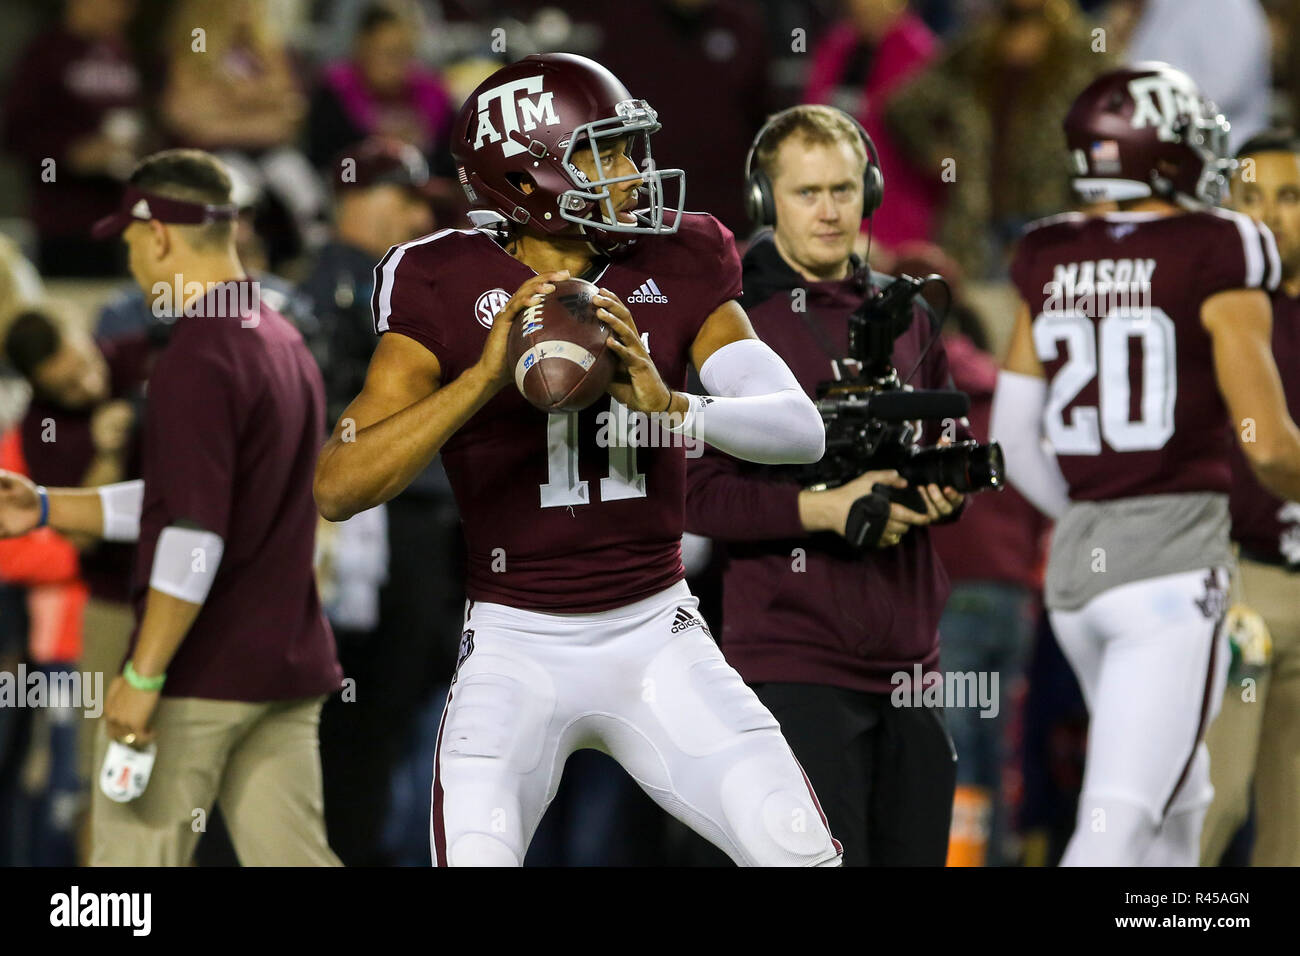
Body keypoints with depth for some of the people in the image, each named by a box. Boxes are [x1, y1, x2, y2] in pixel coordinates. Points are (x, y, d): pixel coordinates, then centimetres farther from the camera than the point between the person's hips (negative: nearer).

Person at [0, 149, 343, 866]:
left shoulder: (199, 356, -16)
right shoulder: (283, 343, 14)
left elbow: (195, 537, -22)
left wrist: (144, 675, -20)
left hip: (200, 672, -8)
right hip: (288, 668, 8)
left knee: (135, 855, 1)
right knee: (291, 859, 6)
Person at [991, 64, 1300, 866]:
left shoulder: (1050, 264, 8)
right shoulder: (1215, 260, -8)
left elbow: (1015, 438, 11)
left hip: (1077, 558, 6)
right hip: (1175, 562, -6)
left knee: (1179, 796, 22)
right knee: (1121, 824, -10)